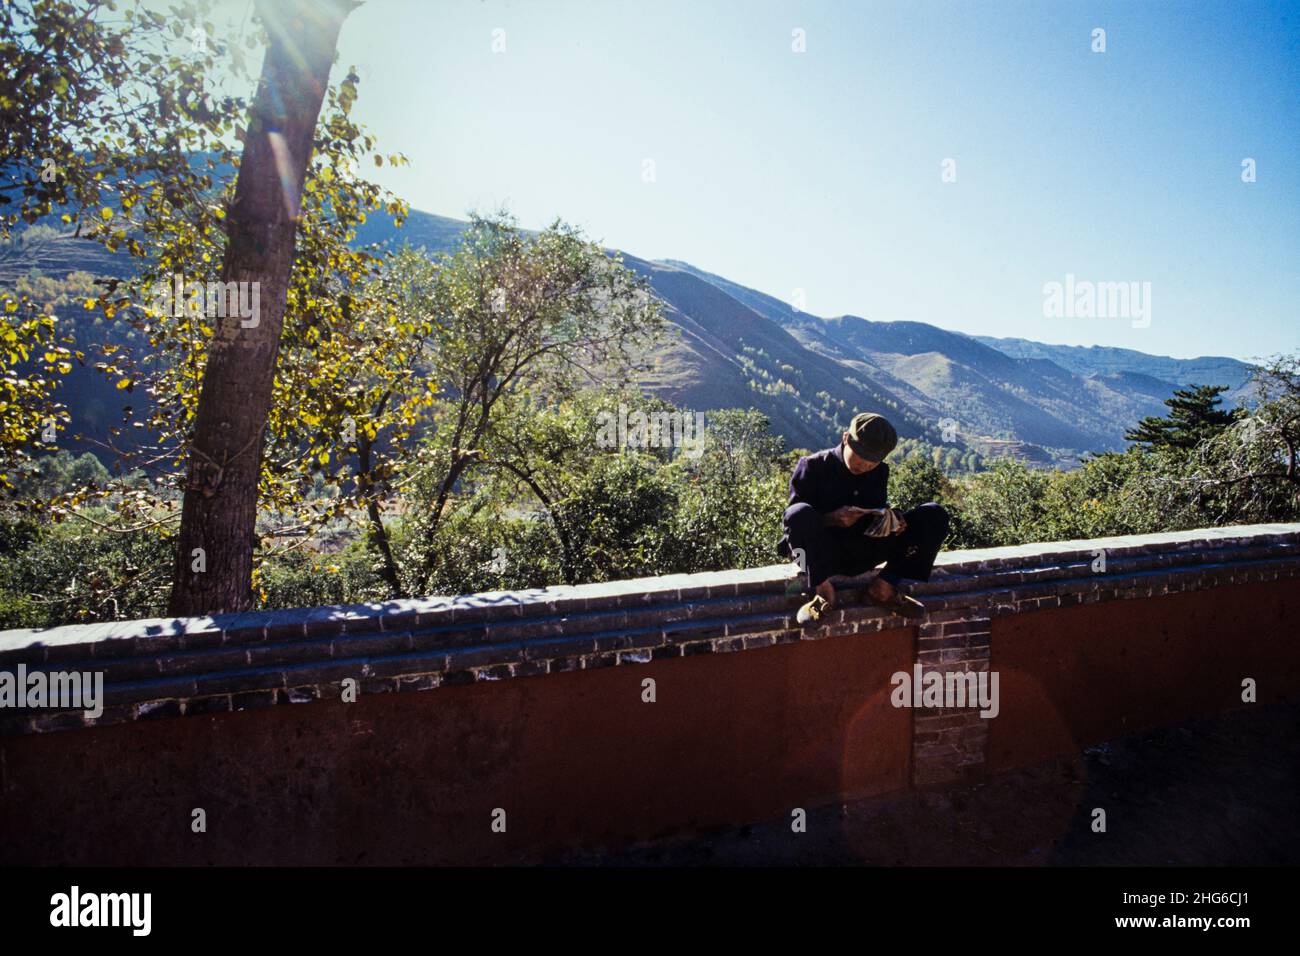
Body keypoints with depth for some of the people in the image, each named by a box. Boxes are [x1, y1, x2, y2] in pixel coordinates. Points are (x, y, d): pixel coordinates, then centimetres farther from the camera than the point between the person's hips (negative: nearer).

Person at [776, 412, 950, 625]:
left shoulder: (880, 472, 10)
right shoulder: (813, 466, -6)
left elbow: (877, 512, 18)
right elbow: (794, 518, -9)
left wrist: (889, 521, -7)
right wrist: (832, 519, -27)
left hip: (864, 554, 5)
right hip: (824, 554, -5)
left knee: (934, 515, -7)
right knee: (799, 513, -39)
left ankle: (884, 586, -12)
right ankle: (824, 590, -23)